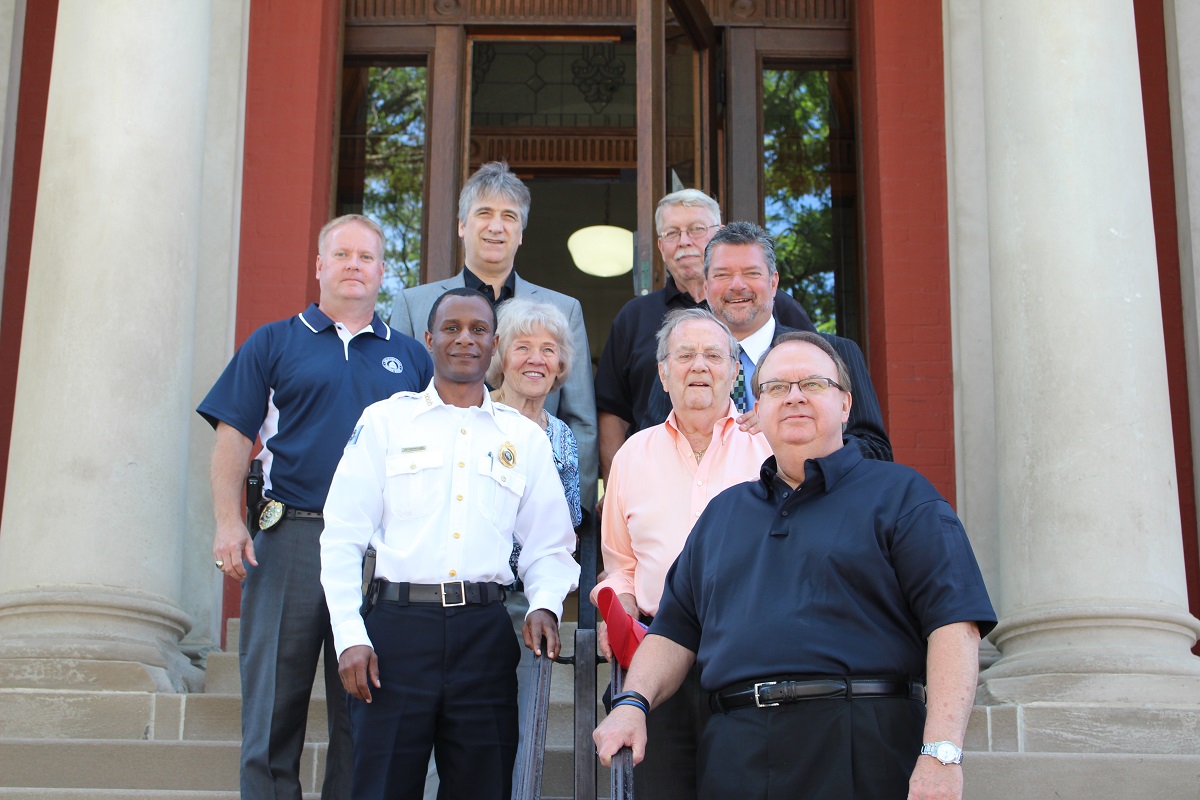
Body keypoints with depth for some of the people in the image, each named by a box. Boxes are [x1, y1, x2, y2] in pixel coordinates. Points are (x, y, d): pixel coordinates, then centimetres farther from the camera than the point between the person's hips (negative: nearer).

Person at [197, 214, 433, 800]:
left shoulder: (410, 357, 16)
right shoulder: (274, 344, 11)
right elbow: (233, 437, 5)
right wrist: (228, 523, -8)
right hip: (291, 542, -2)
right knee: (274, 703, -1)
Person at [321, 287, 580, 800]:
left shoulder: (525, 439, 14)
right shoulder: (385, 421, 8)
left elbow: (549, 546, 15)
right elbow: (342, 538, 3)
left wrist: (544, 605, -6)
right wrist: (349, 637, -6)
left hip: (485, 633, 2)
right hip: (398, 624, -2)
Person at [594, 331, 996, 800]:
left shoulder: (900, 495, 6)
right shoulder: (723, 513, 23)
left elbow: (954, 623, -6)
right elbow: (675, 630, 22)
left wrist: (941, 755, -17)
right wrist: (634, 703, 1)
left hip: (861, 754, -4)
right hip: (736, 757, 4)